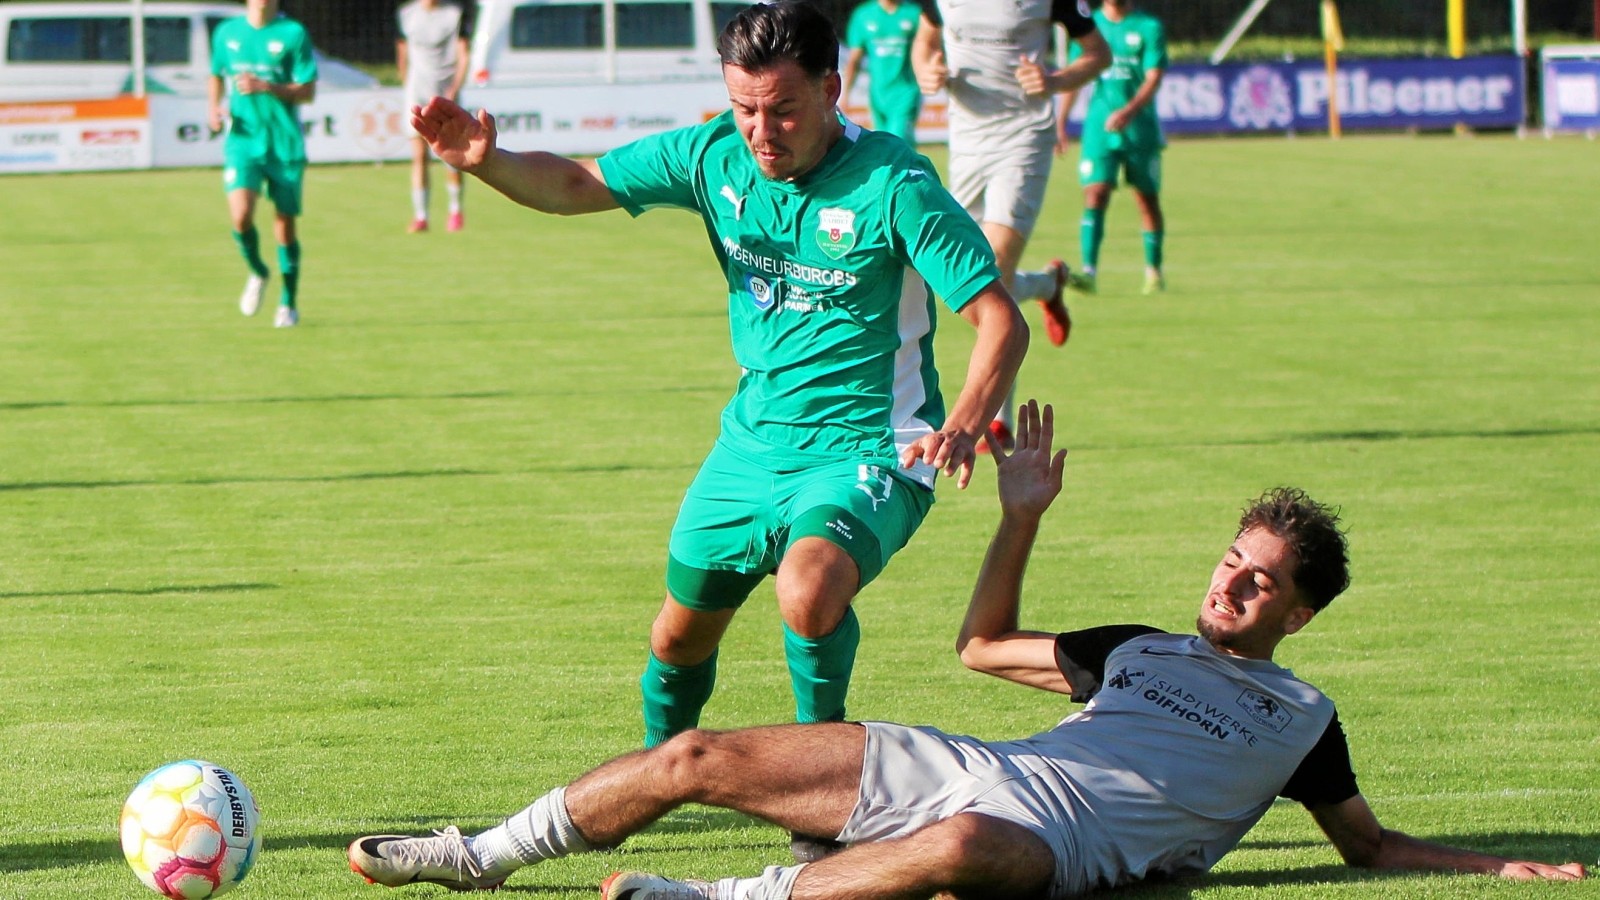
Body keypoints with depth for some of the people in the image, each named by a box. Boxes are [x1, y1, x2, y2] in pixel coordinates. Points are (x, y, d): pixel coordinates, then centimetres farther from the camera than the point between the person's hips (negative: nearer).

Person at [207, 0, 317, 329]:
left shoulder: (293, 34, -3)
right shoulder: (227, 33, 7)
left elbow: (307, 92, -4)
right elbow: (217, 75, 23)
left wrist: (265, 87, -18)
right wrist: (213, 105, 3)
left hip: (285, 143, -1)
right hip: (243, 139, 1)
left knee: (285, 223, 3)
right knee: (241, 215, -17)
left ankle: (289, 303, 20)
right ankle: (257, 272, 13)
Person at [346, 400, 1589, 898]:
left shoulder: (1299, 718, 17)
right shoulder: (1141, 648, 30)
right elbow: (984, 646, 36)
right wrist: (1023, 515, 27)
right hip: (967, 772, 6)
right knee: (694, 760, -3)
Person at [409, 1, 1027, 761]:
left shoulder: (893, 185, -20)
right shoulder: (716, 157, -5)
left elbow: (1000, 321, -21)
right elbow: (575, 185, 5)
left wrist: (962, 426, -38)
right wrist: (486, 162, -16)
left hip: (865, 454, -6)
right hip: (753, 442, 6)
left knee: (807, 594, -34)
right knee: (681, 634, 18)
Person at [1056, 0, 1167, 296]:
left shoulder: (1149, 28, -1)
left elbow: (1153, 78, -10)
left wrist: (1129, 111, -25)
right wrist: (1060, 122, 7)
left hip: (1140, 127, -1)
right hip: (1099, 126, 1)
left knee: (1147, 199, 7)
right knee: (1095, 195, -12)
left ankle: (1154, 271, 22)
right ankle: (1088, 272, -20)